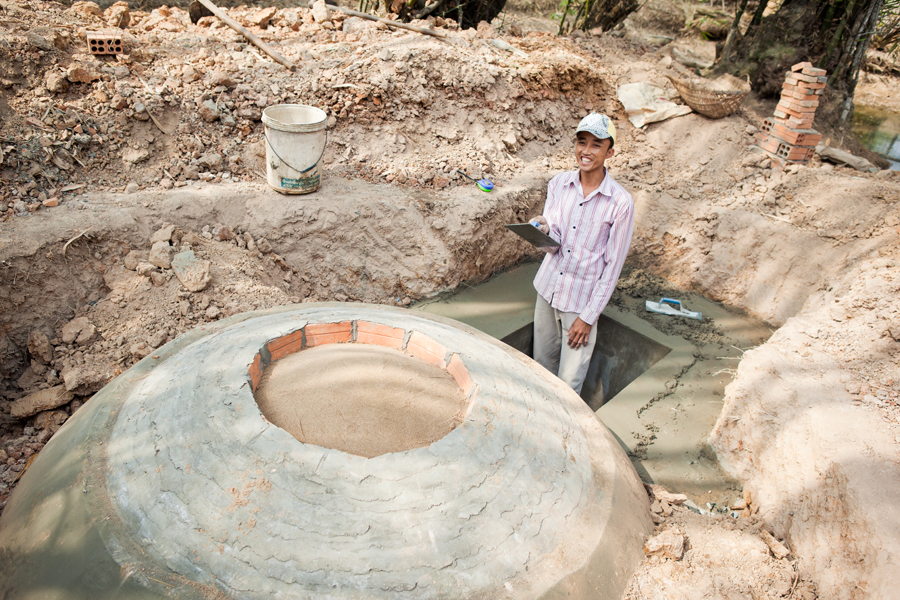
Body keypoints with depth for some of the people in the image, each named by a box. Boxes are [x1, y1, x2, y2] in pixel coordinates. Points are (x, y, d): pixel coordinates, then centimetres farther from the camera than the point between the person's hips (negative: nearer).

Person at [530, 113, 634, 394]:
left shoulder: (620, 203, -16)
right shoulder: (558, 184, -2)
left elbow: (613, 266, -12)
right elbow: (553, 245, -3)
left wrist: (588, 316, -12)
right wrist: (544, 231, -27)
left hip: (583, 298, -4)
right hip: (548, 286, 4)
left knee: (569, 380, 4)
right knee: (542, 364, 18)